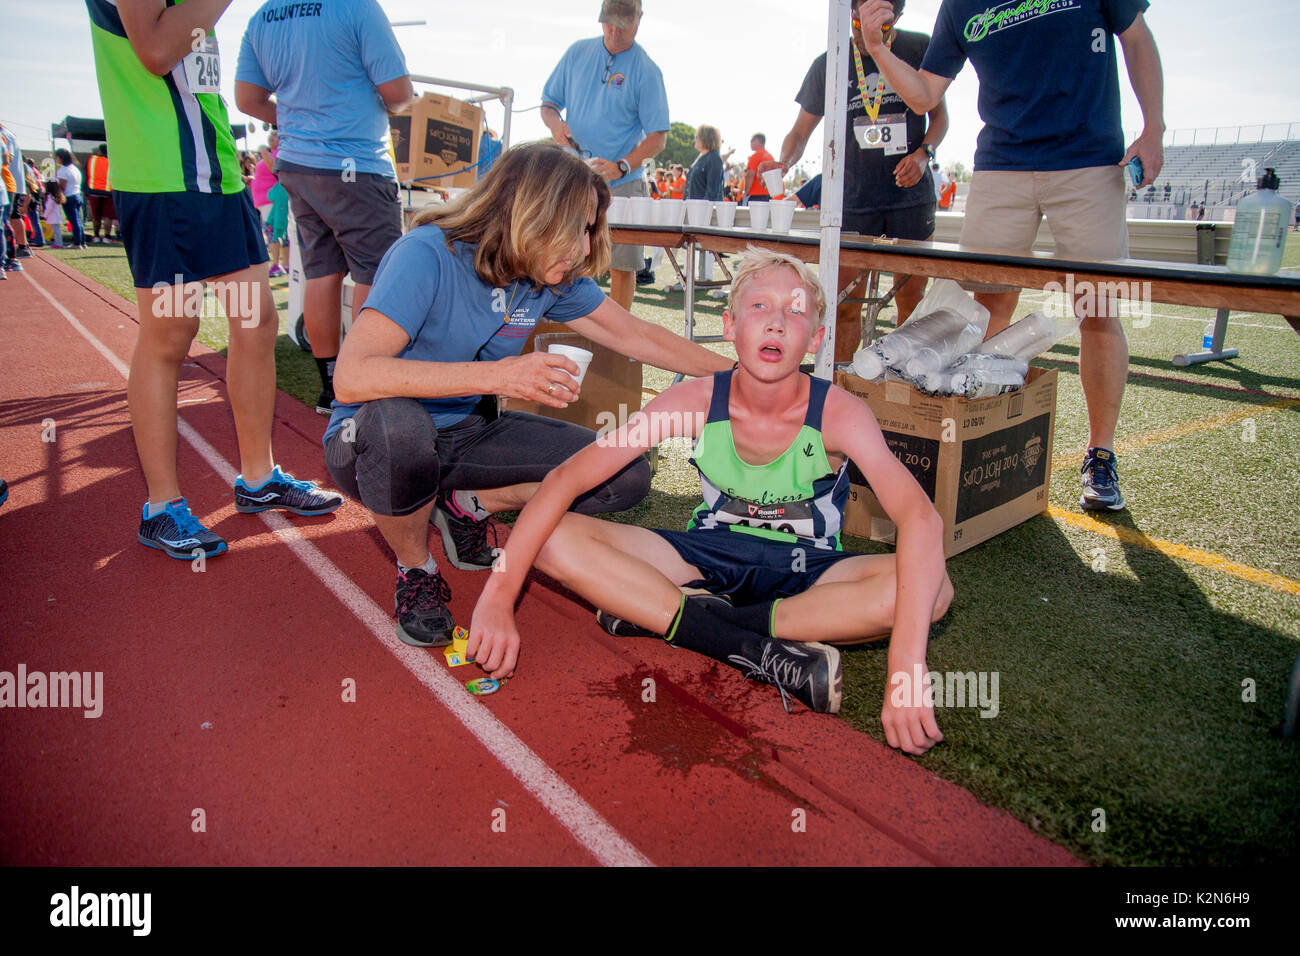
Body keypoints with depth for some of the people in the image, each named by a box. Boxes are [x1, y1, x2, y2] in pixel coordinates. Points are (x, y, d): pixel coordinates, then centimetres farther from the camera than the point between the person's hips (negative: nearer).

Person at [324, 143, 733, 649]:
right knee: (398, 426, -43)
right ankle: (416, 573, -12)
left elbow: (638, 336, 6)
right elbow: (352, 376, -35)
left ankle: (466, 507, 9)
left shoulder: (555, 280, -6)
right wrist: (497, 375, -41)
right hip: (370, 439, -5)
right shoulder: (427, 255, -24)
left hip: (466, 435, 5)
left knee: (627, 475, -9)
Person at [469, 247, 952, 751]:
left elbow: (921, 517, -35)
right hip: (708, 559, 1)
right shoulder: (696, 401, -16)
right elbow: (565, 478, -19)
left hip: (805, 573, 0)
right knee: (553, 538, -21)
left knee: (932, 588, -32)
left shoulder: (837, 412, -20)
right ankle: (761, 652, -26)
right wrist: (498, 597, -27)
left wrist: (907, 667, -48)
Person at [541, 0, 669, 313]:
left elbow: (658, 136, -8)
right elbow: (549, 102, 17)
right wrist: (555, 122, -7)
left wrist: (621, 167, -22)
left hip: (621, 185, -3)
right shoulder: (577, 53, 9)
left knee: (622, 264, -3)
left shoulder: (646, 71, -3)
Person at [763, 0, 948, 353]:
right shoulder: (829, 65, 3)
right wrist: (783, 162, -14)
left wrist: (923, 153, -8)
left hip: (912, 193, 0)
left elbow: (939, 115, 11)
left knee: (912, 296, 2)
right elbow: (801, 131, 7)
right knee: (844, 302, -7)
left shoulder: (920, 50, 3)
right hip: (854, 198, 0)